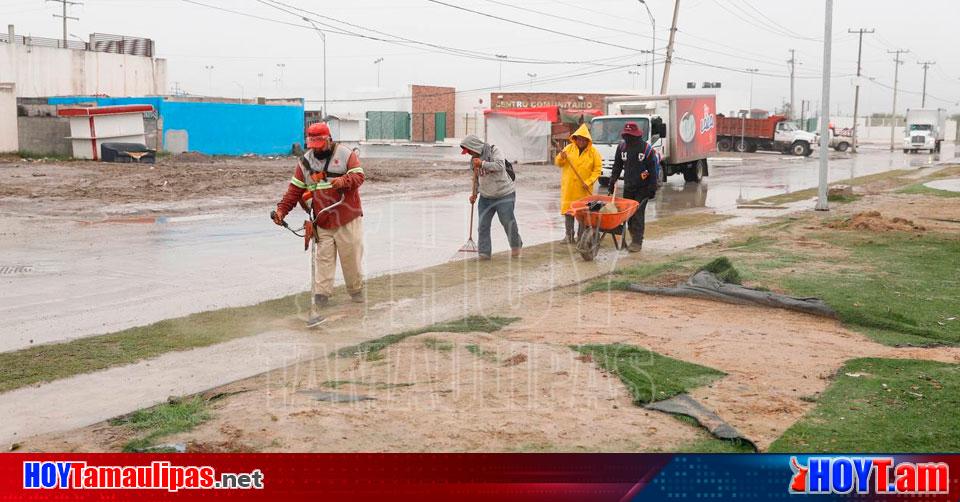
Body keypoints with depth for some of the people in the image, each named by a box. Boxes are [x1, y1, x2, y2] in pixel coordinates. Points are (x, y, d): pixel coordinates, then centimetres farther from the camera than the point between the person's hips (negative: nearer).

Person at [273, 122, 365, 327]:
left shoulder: (346, 154, -3)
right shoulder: (305, 161, 6)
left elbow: (358, 176, -12)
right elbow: (295, 189, 4)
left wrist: (344, 181, -33)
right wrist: (282, 209, -8)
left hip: (348, 220, -2)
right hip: (322, 223, 2)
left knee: (352, 258, 7)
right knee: (322, 260, -2)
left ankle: (356, 291, 26)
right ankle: (319, 299, -2)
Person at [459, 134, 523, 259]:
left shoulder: (494, 151, -11)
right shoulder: (474, 160, 8)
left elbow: (500, 166, -27)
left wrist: (482, 164, -30)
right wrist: (474, 194, 5)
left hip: (504, 195, -6)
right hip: (485, 197, 6)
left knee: (509, 223, 3)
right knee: (483, 225, -3)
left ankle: (516, 247, 26)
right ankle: (484, 252, 3)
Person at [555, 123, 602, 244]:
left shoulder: (593, 152, -2)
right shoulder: (569, 148, 4)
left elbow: (597, 170, -3)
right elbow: (558, 163, 6)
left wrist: (588, 182, -14)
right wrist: (561, 157, -16)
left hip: (584, 189, -2)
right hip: (568, 187, 2)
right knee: (568, 210, 4)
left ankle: (581, 236, 12)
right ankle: (569, 235, 13)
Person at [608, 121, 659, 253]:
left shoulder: (646, 148, -9)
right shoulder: (621, 147, 5)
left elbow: (652, 170, -8)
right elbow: (617, 167, 12)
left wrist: (652, 189, -10)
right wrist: (612, 184, 8)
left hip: (642, 188, -5)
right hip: (628, 186, 5)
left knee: (638, 214, -8)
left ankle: (637, 242, -5)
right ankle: (633, 238, 17)